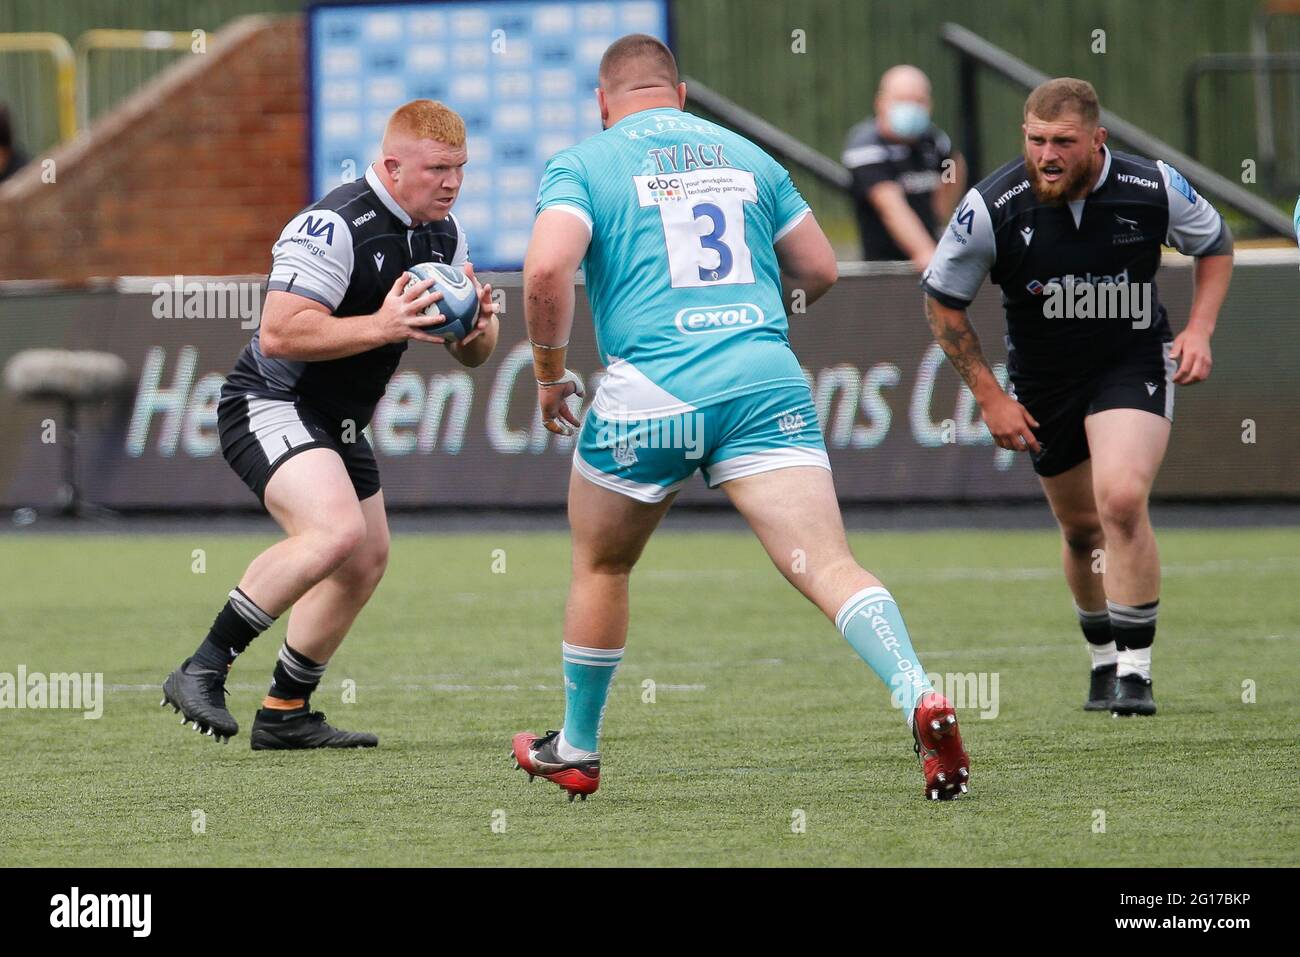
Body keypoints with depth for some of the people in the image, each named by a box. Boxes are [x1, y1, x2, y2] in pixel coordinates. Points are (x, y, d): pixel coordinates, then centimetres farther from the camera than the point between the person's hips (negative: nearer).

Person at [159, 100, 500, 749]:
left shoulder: (444, 235, 6)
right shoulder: (334, 227, -23)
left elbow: (472, 353, 11)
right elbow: (278, 333, -29)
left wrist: (476, 328, -13)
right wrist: (382, 327, -33)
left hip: (334, 423, 10)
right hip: (270, 404, -10)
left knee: (366, 561, 12)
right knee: (336, 529, -29)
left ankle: (285, 715, 24)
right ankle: (201, 672, -24)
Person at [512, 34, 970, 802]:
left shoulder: (583, 164, 6)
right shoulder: (746, 156, 18)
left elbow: (547, 268, -11)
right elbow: (819, 270, 21)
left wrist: (550, 375, 3)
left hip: (650, 391, -2)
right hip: (767, 380, 2)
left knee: (601, 568, 21)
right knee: (828, 565, -9)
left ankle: (576, 750, 34)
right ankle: (920, 698, -33)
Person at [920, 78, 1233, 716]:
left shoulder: (1154, 189, -18)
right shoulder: (991, 208, -20)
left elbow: (1215, 245, 4)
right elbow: (942, 301, -5)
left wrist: (1199, 329, -9)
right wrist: (990, 397, -6)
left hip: (1133, 364, -2)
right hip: (1042, 383, 2)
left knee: (1121, 498, -24)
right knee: (1081, 530, 13)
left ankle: (1135, 670, -15)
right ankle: (1103, 661, 38)